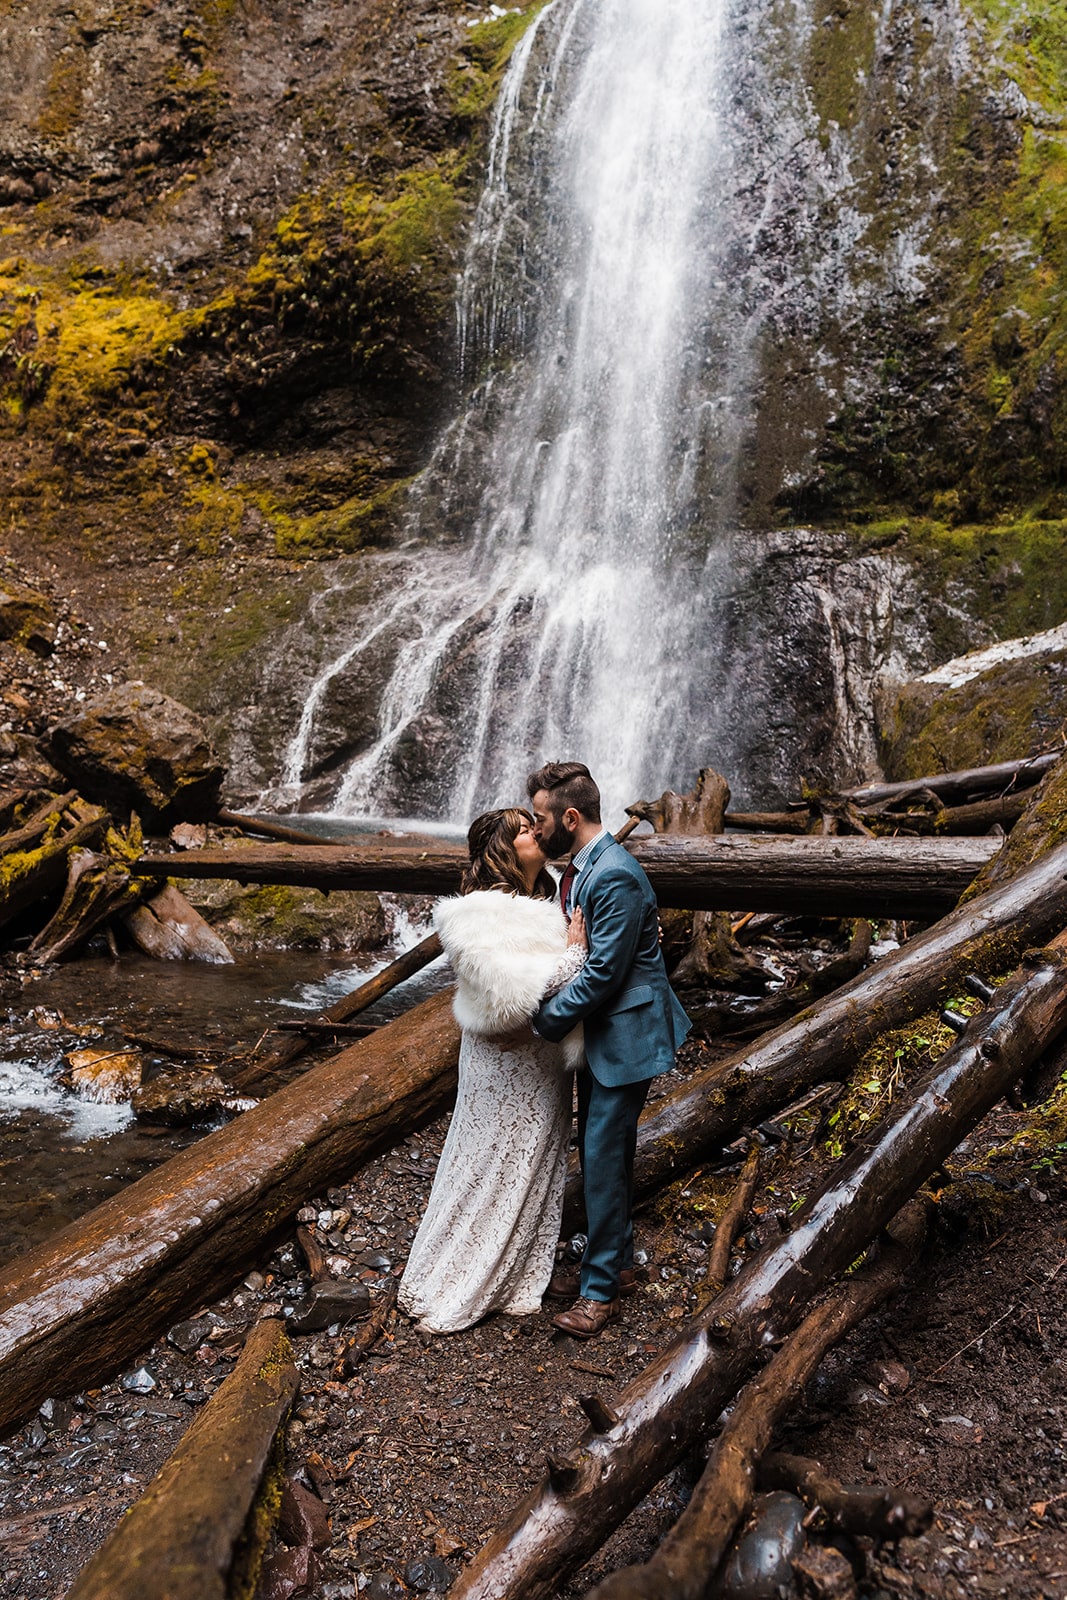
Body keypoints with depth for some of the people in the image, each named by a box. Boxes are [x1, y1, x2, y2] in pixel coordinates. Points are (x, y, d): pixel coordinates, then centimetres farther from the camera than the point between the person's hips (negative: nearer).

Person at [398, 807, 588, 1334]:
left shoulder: (544, 904, 7)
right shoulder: (481, 914, -20)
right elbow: (509, 997, -28)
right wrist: (572, 954, -22)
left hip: (543, 1062, 8)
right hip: (505, 1065, -8)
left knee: (535, 1171, 16)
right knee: (488, 1173, 3)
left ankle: (515, 1280, 32)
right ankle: (442, 1292, 21)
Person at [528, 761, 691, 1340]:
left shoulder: (615, 877, -24)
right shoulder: (579, 868, 7)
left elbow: (603, 972, -25)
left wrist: (545, 1020, -18)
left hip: (624, 1035, -10)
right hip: (596, 1030, 10)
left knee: (604, 1157, -2)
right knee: (598, 1151, 18)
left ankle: (601, 1288, 12)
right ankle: (615, 1264, 34)